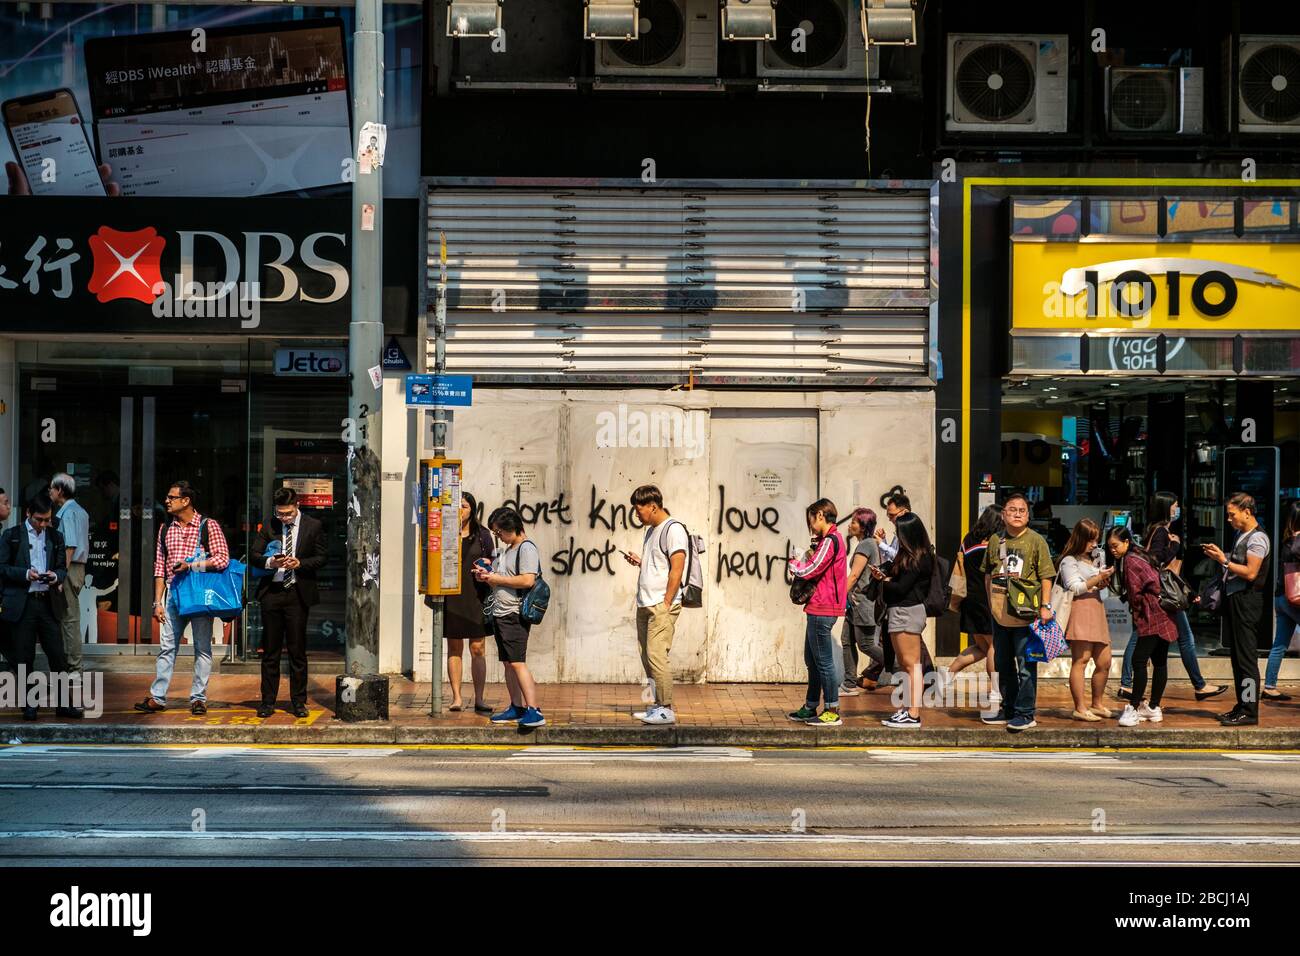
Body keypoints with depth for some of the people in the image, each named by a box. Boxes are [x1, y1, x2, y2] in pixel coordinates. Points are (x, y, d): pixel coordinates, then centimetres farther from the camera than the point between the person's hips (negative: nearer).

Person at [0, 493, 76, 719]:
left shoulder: (55, 537, 13)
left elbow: (63, 569, 15)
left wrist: (56, 576, -8)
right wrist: (25, 574, -16)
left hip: (47, 603, 3)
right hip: (21, 604, -3)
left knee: (58, 656, 1)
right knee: (24, 658, 2)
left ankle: (63, 704, 9)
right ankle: (28, 706, 11)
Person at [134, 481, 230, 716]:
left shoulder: (208, 526, -3)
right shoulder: (165, 529, 11)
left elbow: (222, 559, -10)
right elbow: (160, 568, 12)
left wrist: (190, 566, -17)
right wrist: (158, 602, 7)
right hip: (173, 593, 4)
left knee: (202, 647, 2)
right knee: (166, 646, 3)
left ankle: (198, 698, 8)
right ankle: (157, 697, 6)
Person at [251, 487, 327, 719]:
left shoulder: (312, 526, 2)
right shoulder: (268, 527, 6)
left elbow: (320, 558, 2)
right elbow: (255, 554, 5)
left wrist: (299, 563, -14)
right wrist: (270, 562, -15)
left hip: (298, 593, -1)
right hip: (272, 592, 1)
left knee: (297, 650, 2)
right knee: (270, 650, 5)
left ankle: (298, 701, 10)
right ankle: (268, 701, 11)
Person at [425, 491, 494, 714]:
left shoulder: (482, 535, 7)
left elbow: (493, 563, 12)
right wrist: (431, 595, 2)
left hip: (476, 597, 0)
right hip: (451, 598, 0)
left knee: (477, 649, 0)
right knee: (454, 648, 4)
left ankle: (479, 698, 6)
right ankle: (456, 697, 7)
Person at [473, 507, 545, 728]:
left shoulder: (526, 549, -11)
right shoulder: (505, 551, 20)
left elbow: (527, 580, -22)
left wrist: (497, 579, -15)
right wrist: (486, 575, 8)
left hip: (515, 614, -10)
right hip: (500, 614, 10)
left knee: (517, 662, -15)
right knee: (507, 663, 11)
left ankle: (534, 711, -19)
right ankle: (517, 708, 17)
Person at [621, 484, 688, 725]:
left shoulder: (673, 529, -9)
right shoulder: (651, 531, 20)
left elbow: (676, 569, -15)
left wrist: (666, 604, -17)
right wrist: (638, 562, 10)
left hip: (662, 606, -9)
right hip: (645, 605, 9)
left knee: (656, 656, -13)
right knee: (647, 657, 8)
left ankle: (666, 710, -11)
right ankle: (658, 705, 14)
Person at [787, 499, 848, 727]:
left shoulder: (830, 541, -15)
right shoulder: (832, 539, 17)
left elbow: (810, 570, -18)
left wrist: (794, 563, 1)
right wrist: (803, 561, 6)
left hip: (821, 610, -11)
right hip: (819, 609, 11)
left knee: (823, 661, -7)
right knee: (812, 660, 17)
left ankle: (832, 712, -4)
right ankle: (810, 708, 24)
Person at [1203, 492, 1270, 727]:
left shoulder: (1257, 538, -12)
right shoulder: (1241, 535, 18)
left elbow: (1250, 573, -19)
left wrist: (1224, 560, -15)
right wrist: (1220, 556, 9)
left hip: (1246, 600, -10)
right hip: (1234, 599, 10)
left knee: (1246, 657, -9)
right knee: (1237, 656, 12)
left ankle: (1249, 712, -8)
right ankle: (1242, 706, 18)